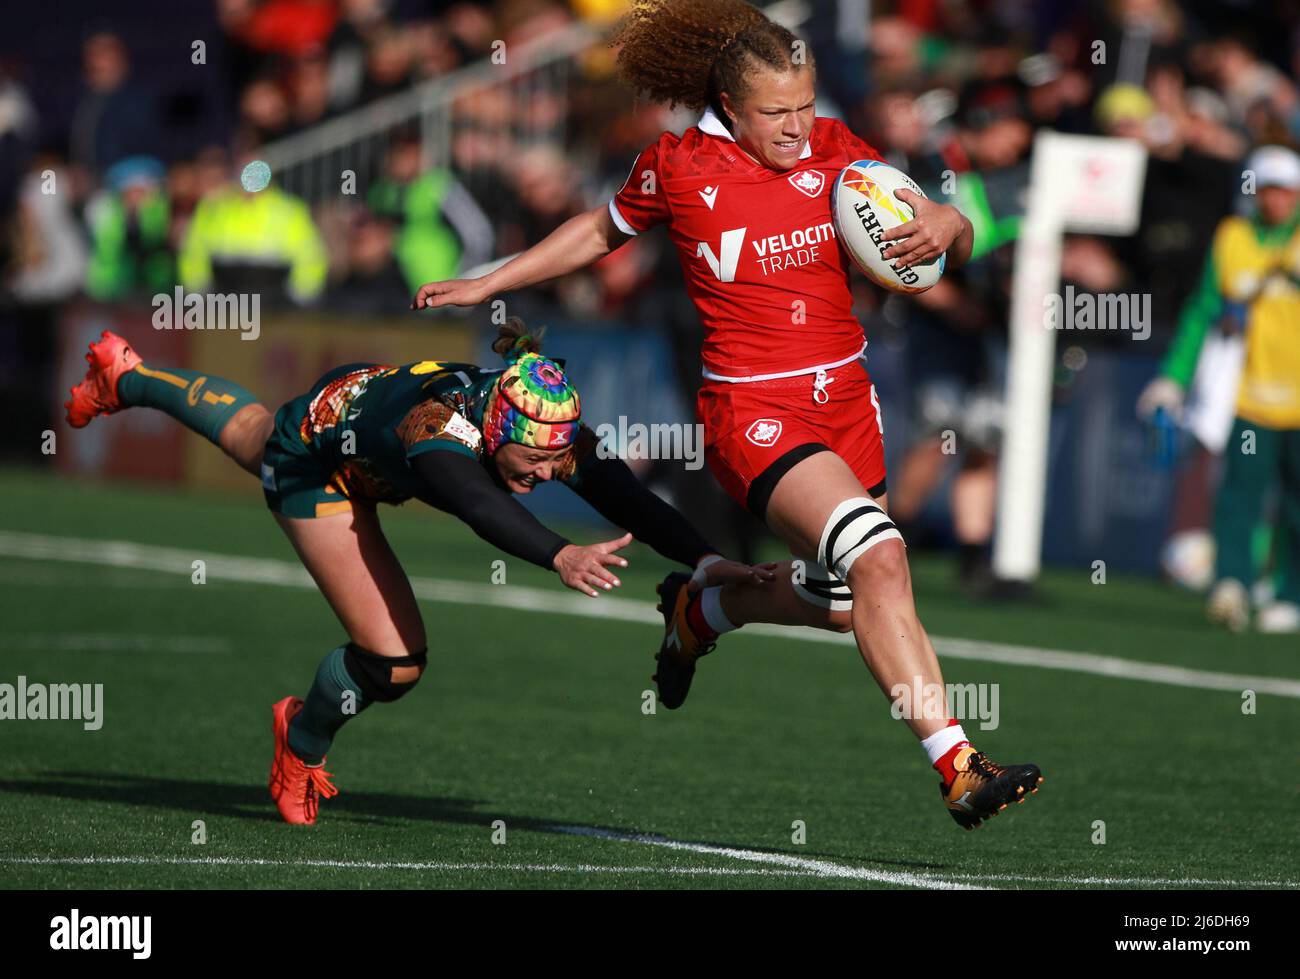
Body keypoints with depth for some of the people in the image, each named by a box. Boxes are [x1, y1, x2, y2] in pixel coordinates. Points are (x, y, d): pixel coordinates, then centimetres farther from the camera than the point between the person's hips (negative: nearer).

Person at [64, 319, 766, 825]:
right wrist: (560, 556, -87)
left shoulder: (551, 434, -32)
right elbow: (479, 505, -69)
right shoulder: (444, 424, -48)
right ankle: (302, 744, 19)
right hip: (312, 463, -6)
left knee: (247, 429, 38)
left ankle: (127, 378, 69)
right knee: (393, 661, -14)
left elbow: (627, 501, -43)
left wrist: (705, 560, -59)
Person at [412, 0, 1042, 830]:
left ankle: (703, 609, 45)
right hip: (754, 411, -6)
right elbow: (600, 233, 15)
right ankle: (957, 768, -28)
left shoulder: (834, 149, 1)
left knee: (844, 602, 14)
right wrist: (485, 285, 18)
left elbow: (954, 239, 7)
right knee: (878, 558, -25)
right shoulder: (676, 169, -6)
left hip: (846, 397, 6)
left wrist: (944, 227, -18)